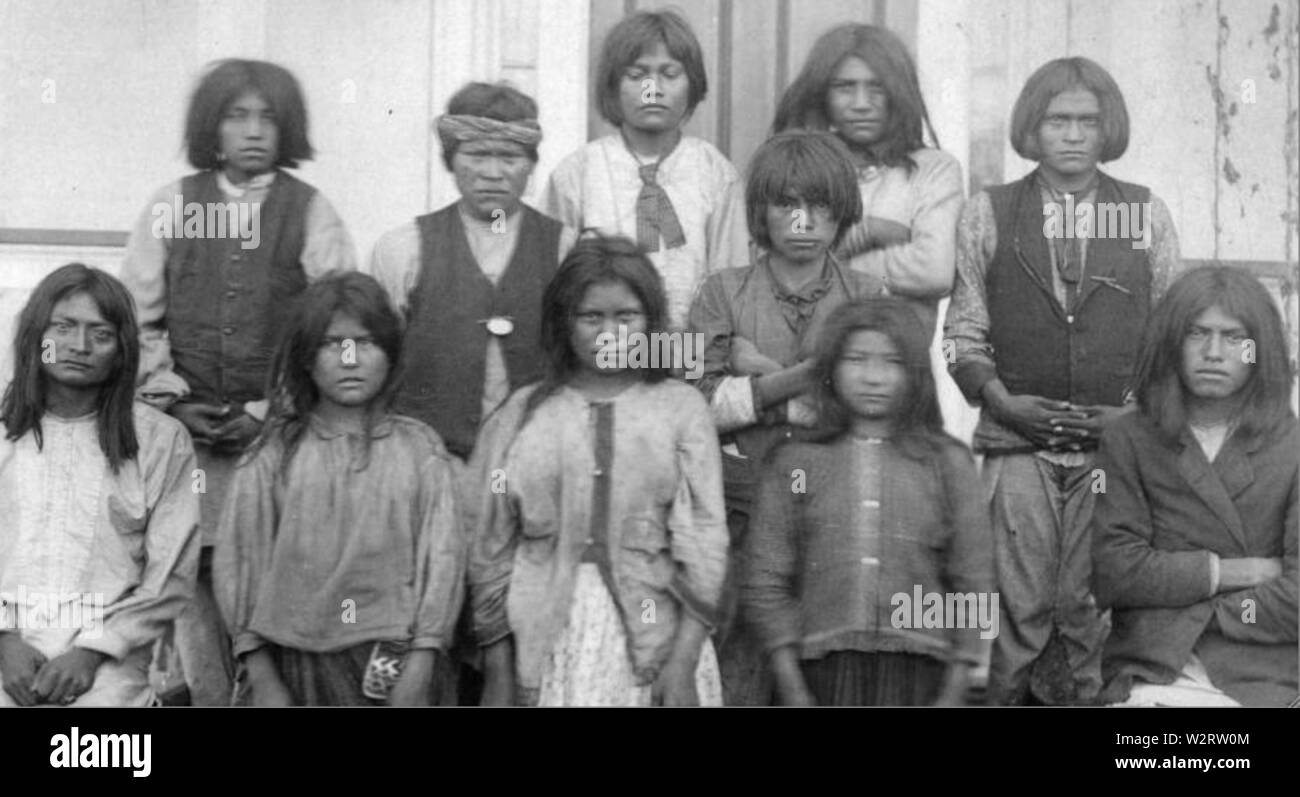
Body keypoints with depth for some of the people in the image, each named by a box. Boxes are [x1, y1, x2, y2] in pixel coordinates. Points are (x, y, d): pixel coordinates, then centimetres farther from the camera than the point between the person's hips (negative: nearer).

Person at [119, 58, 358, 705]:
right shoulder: (171, 207, 8)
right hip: (185, 430, 2)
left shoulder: (311, 213, 3)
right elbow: (137, 320, 9)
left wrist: (271, 410, -7)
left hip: (278, 431, -1)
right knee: (193, 569, 2)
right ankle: (205, 690, 16)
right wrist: (171, 399, -2)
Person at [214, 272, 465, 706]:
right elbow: (241, 558, 1)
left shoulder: (419, 448, 3)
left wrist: (419, 671, -10)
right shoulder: (275, 453, 3)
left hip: (390, 664, 0)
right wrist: (262, 680, -4)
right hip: (297, 664, 0)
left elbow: (442, 556, -2)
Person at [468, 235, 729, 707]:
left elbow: (704, 537, -1)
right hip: (548, 638, 1)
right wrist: (497, 677, 2)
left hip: (652, 630, 0)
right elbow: (491, 548, 6)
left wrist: (684, 660, -9)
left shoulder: (680, 408, 4)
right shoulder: (522, 416, 6)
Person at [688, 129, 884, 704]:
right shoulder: (723, 294, 9)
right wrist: (805, 376, -10)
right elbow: (700, 404, -4)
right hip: (741, 511, 0)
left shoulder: (869, 298, 9)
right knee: (739, 676, -3)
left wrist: (763, 375, -7)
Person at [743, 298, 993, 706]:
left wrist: (955, 691, 1)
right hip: (825, 669, 0)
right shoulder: (795, 462, 6)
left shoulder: (947, 463, 6)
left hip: (917, 670, 0)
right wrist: (791, 687, -3)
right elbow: (765, 580, 3)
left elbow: (971, 583, 6)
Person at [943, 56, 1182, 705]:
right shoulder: (986, 215, 7)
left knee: (1090, 608, 2)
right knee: (1018, 607, -2)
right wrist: (1001, 400, -7)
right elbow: (963, 331, 7)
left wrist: (1140, 410, -2)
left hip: (1117, 441, 1)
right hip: (1018, 442, -1)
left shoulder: (1147, 215, 9)